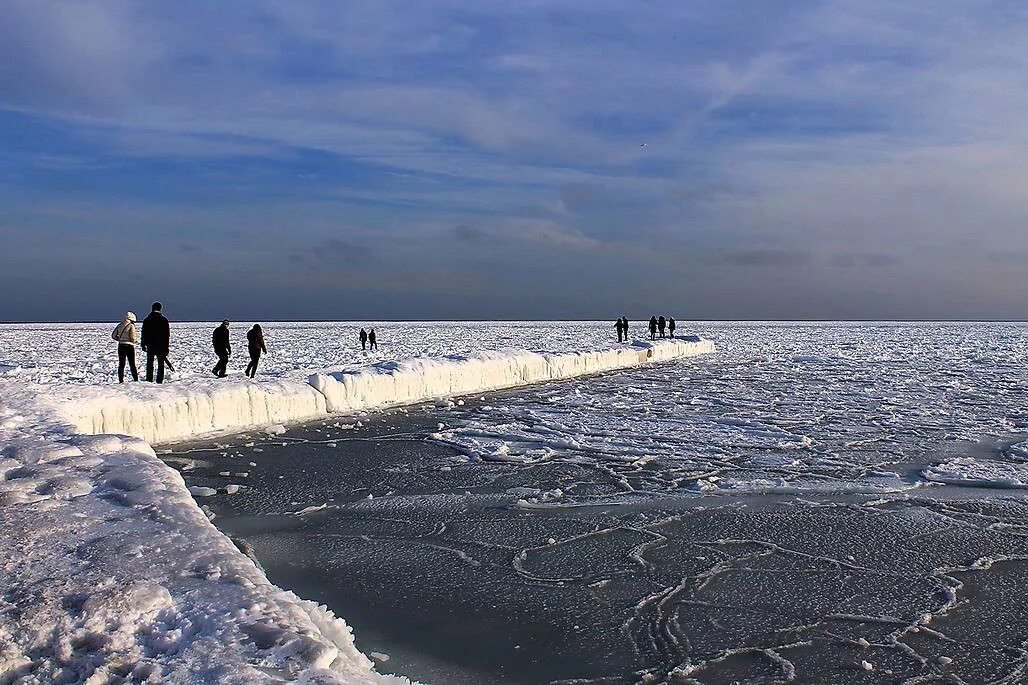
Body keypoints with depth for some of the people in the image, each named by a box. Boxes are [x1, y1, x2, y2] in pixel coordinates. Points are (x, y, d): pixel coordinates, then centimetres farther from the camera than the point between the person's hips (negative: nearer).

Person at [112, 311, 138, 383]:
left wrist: (120, 339, 15)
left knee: (121, 364, 10)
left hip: (121, 345, 4)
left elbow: (113, 335, 8)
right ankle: (136, 380, 3)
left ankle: (121, 381, 7)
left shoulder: (119, 325, 7)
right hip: (129, 346, -4)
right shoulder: (131, 326, -8)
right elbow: (133, 338, -13)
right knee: (132, 364, 4)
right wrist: (134, 341, 8)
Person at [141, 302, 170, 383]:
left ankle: (149, 380, 6)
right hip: (161, 346, -1)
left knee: (149, 364, 9)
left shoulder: (147, 319, 3)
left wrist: (143, 345, 13)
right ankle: (160, 381, 1)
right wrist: (167, 347, 2)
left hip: (150, 346, 2)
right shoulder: (164, 319, -2)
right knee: (161, 364, 4)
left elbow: (144, 333, 5)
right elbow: (167, 334, -3)